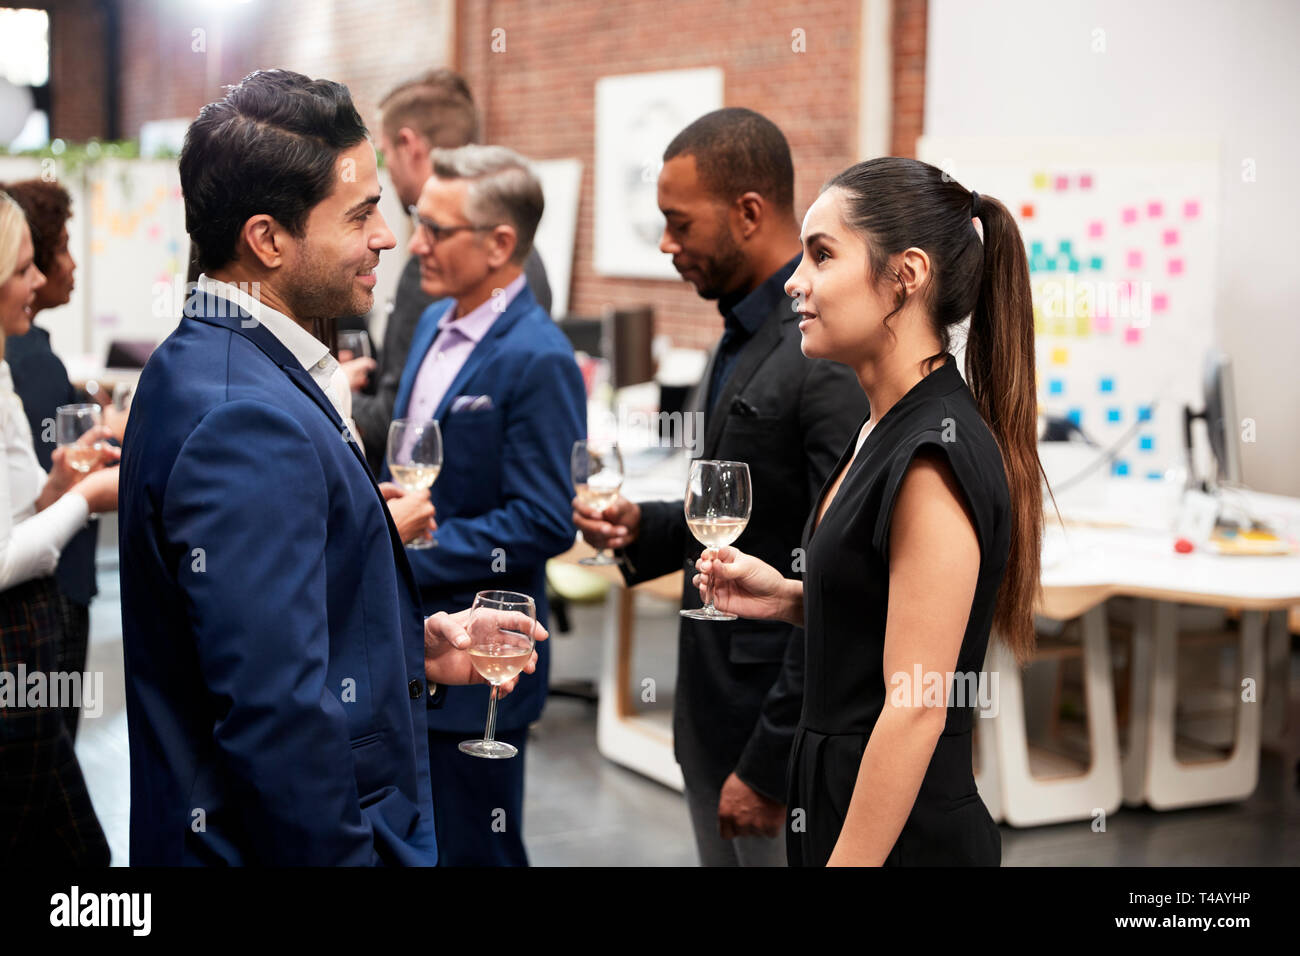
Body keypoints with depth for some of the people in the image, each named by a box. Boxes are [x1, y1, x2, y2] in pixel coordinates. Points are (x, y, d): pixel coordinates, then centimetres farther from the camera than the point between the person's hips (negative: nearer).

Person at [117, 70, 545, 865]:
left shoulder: (205, 364, 7)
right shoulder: (248, 423, -25)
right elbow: (279, 717, -28)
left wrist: (412, 653, 5)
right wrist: (347, 852, -20)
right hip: (310, 837, -9)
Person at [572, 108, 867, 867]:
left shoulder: (836, 354, -21)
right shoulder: (745, 334, 10)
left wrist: (771, 763, -20)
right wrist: (645, 529, 3)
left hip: (792, 735, -9)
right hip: (715, 717, 9)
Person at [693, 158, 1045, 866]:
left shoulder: (936, 455, -22)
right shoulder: (887, 429, 8)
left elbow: (916, 710, -24)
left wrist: (847, 858, -23)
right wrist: (788, 599, 5)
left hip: (901, 834, -9)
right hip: (839, 807, 9)